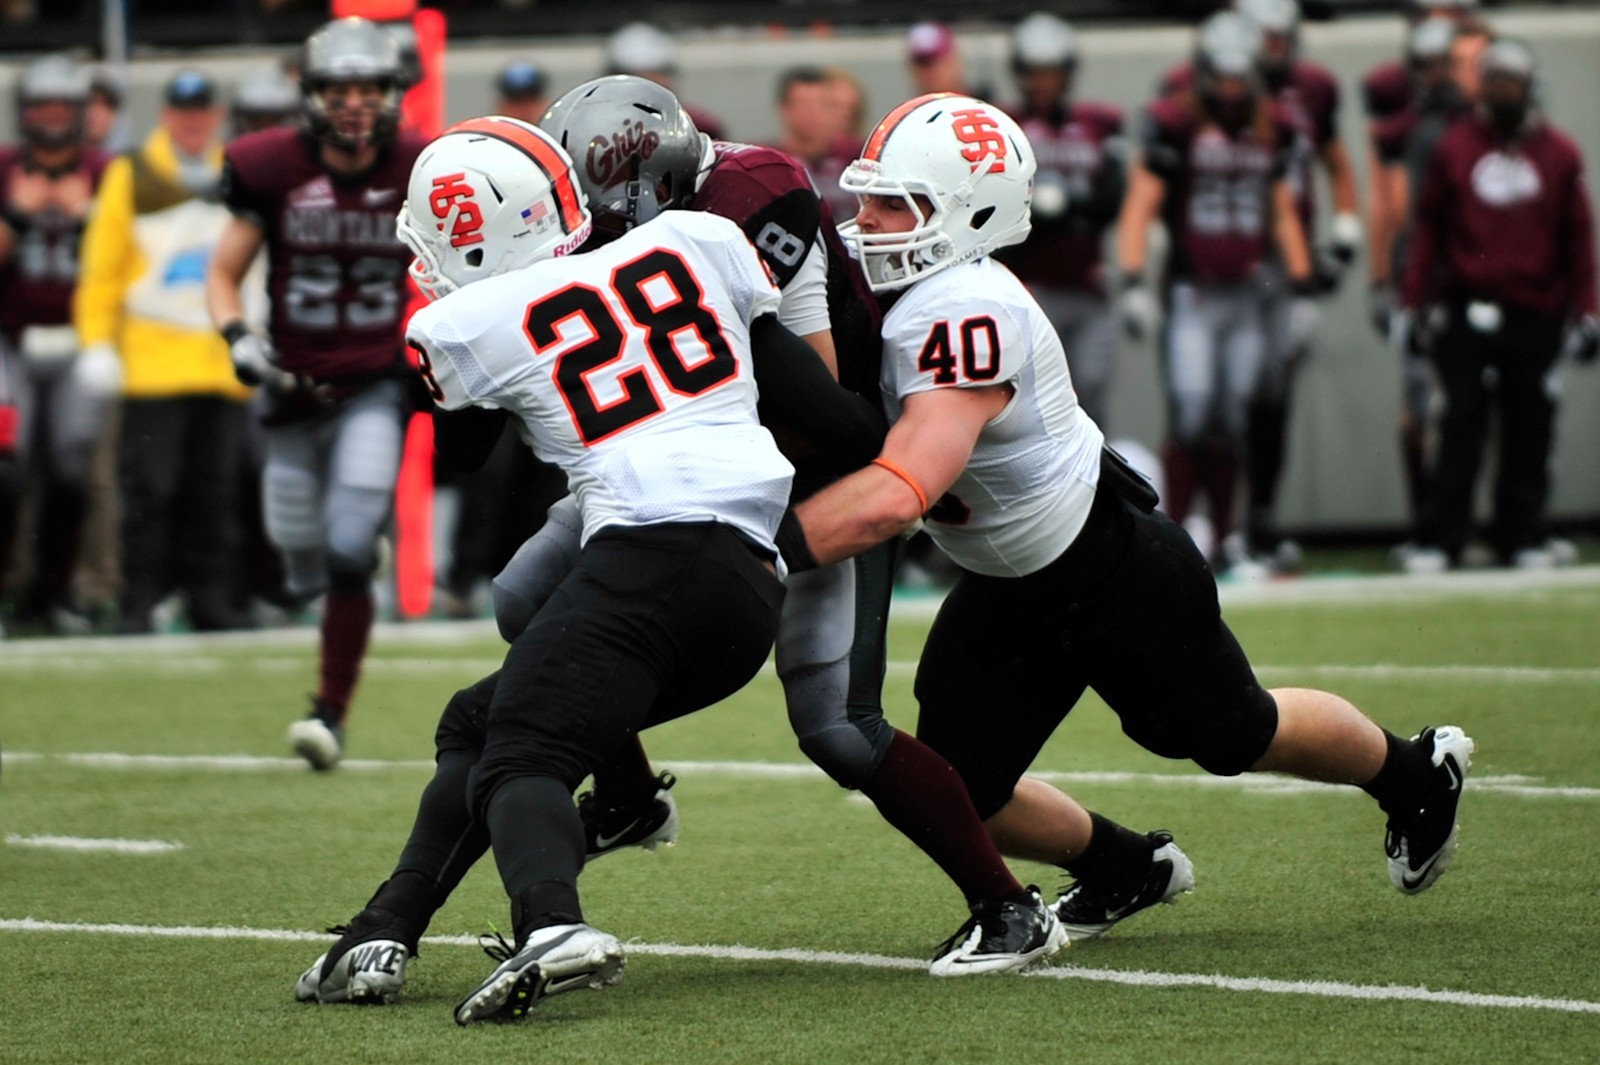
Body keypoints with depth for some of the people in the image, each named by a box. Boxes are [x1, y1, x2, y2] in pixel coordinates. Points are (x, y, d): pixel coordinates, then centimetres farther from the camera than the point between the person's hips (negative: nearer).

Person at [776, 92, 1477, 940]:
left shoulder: (964, 320, -37)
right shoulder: (920, 293, -8)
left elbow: (896, 495, -46)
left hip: (1113, 570, -8)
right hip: (1008, 590, 8)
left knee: (1232, 734, 16)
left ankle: (1417, 774, 45)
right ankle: (1126, 872, 31)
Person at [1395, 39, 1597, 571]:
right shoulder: (1454, 148, 4)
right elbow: (1427, 229, 8)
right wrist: (1413, 303, 4)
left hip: (1535, 317, 1)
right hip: (1467, 313, -1)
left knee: (1528, 430, 4)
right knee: (1462, 426, -2)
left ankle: (1521, 538, 13)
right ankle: (1439, 541, 0)